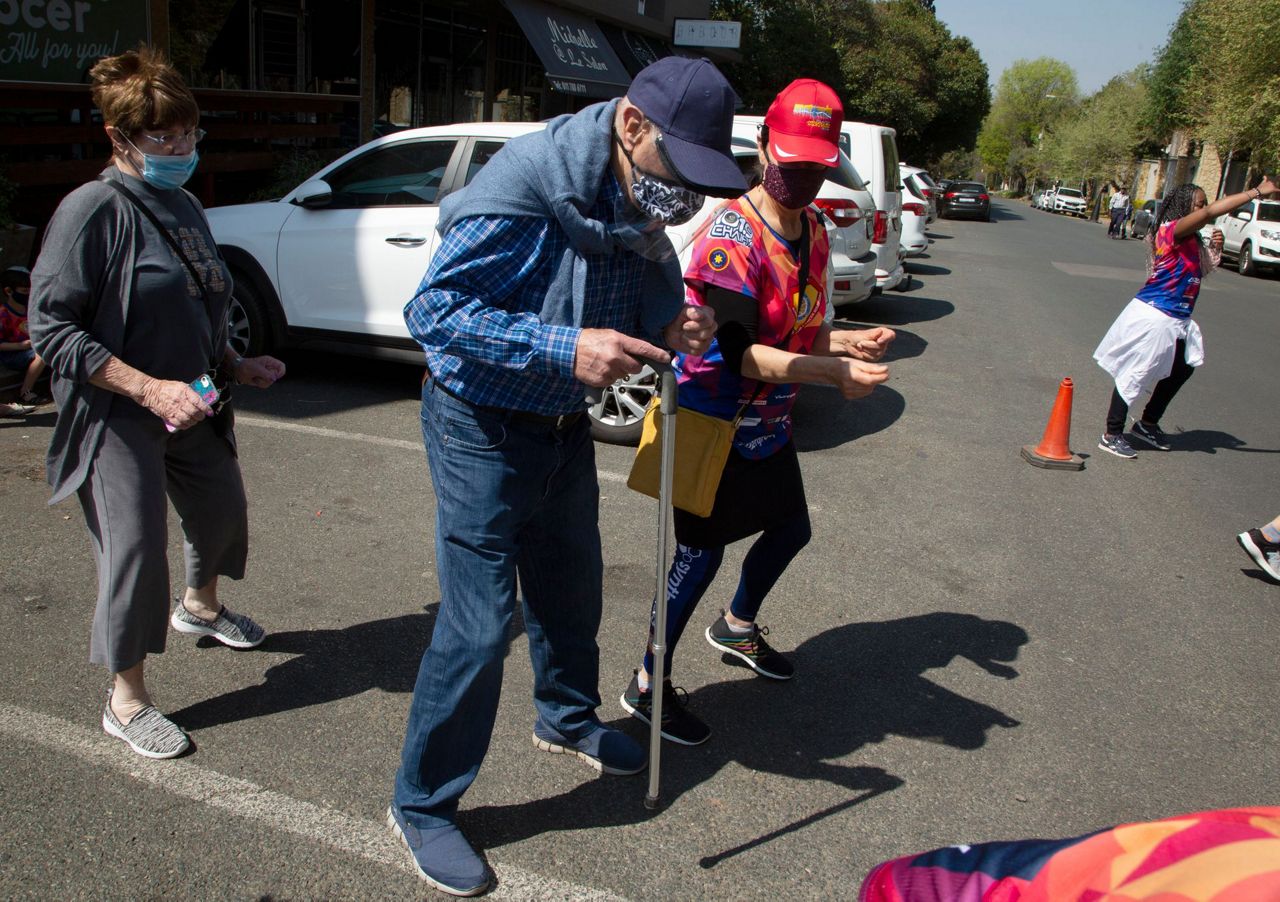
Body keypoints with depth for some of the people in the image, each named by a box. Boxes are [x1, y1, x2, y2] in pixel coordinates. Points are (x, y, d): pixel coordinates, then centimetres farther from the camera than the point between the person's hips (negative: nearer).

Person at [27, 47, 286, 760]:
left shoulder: (183, 206, 7)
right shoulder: (94, 209, -17)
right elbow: (53, 329, -21)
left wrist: (235, 367, 6)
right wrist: (149, 388, -27)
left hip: (192, 405, 8)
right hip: (119, 419, -8)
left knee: (223, 513, 22)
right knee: (136, 554, -4)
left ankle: (201, 606, 53)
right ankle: (127, 701, 15)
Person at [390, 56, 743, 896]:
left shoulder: (640, 202, -3)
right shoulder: (523, 182, -27)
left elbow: (653, 284, 11)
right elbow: (434, 308, -27)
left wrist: (675, 325, -15)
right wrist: (566, 348, -36)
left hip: (564, 423, 8)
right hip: (483, 427, -8)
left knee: (573, 589, 22)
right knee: (479, 624, -5)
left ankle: (567, 718, 50)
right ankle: (423, 804, 16)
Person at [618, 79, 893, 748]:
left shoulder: (814, 233, 5)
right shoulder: (731, 235, -23)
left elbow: (801, 333, 10)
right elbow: (740, 353, -29)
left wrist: (850, 341, -10)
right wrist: (835, 374, -36)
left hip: (769, 424, 9)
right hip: (712, 422, -9)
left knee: (790, 528, 22)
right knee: (702, 552, -2)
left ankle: (737, 625, 49)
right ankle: (649, 685, 17)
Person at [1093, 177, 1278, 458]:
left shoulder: (1192, 241, 13)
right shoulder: (1171, 230, -16)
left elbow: (1203, 269, 23)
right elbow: (1210, 212, -30)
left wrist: (1215, 248, 4)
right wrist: (1256, 192, -27)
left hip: (1176, 320, 10)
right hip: (1153, 316, -10)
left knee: (1182, 369, 19)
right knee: (1135, 375, -4)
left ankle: (1148, 424, 32)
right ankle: (1111, 435, 5)